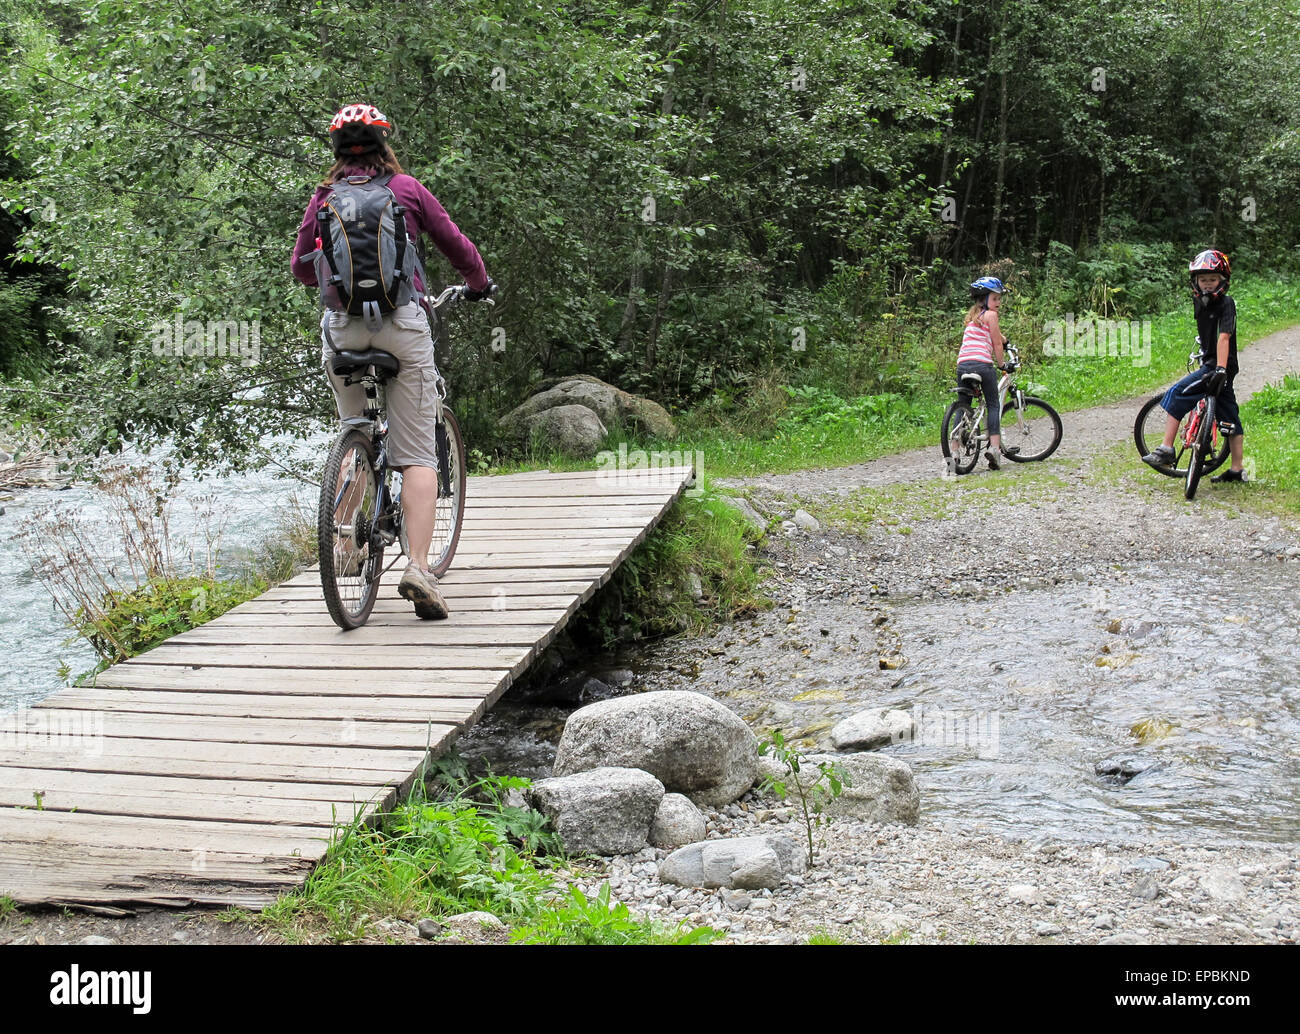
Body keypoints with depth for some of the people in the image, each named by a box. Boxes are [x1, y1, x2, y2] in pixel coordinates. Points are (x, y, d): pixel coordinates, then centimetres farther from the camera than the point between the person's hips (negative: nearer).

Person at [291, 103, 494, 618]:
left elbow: (301, 267, 17)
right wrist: (479, 284, 33)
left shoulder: (324, 196, 11)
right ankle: (419, 566, -15)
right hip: (401, 323, -2)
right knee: (418, 456, -3)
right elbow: (457, 246, 12)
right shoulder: (407, 188, 7)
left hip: (341, 327, 2)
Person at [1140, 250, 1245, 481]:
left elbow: (1224, 337, -26)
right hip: (1210, 362, 9)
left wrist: (1220, 369, -33)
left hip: (1221, 365, -9)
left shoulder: (1226, 303, -15)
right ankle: (1237, 469, 17)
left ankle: (1166, 449, -12)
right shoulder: (1199, 301, 8)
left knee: (1177, 394, -14)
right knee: (1229, 416, 12)